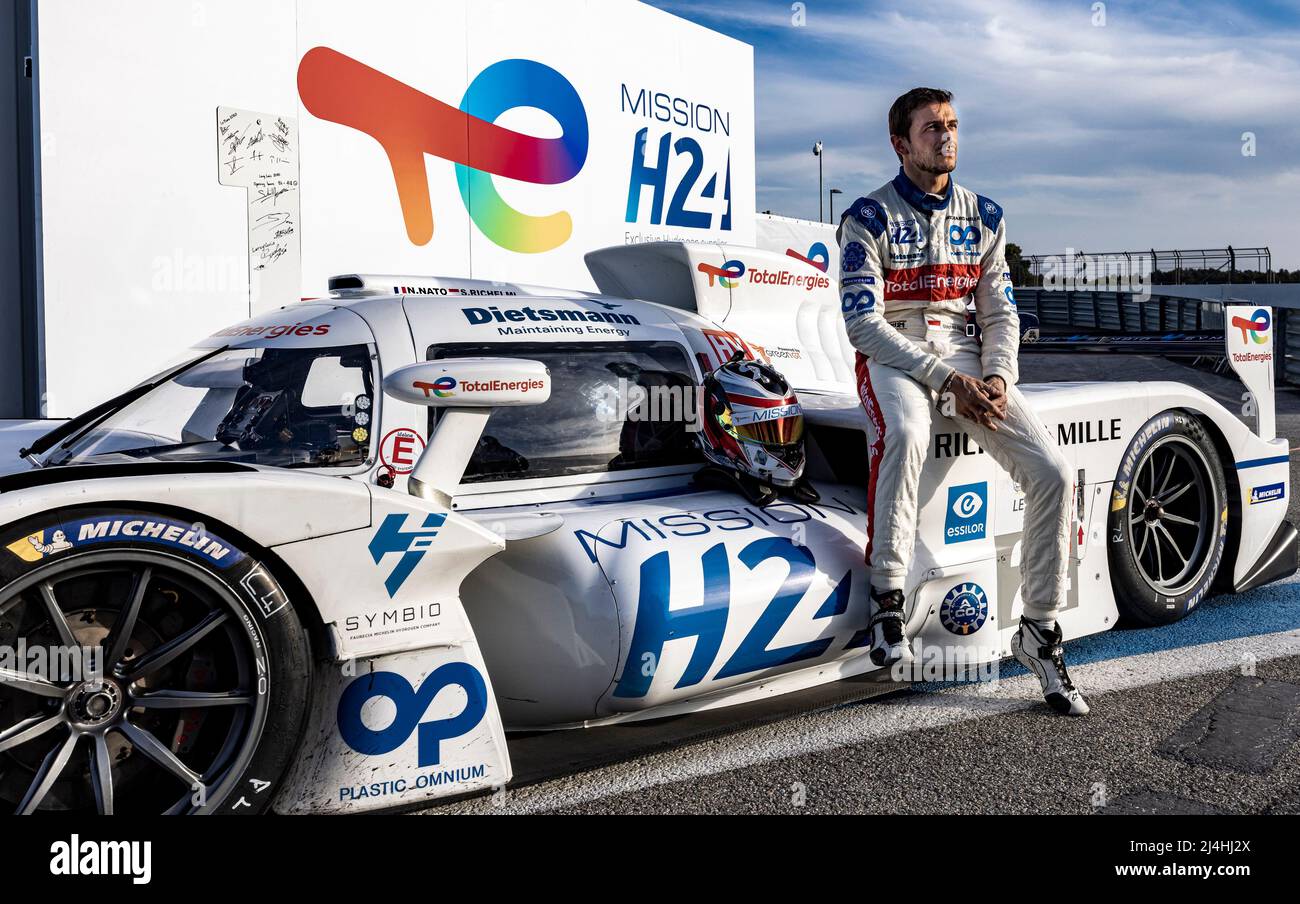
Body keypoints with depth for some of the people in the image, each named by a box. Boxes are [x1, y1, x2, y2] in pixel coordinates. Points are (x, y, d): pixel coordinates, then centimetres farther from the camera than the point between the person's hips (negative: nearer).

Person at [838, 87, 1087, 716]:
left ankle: (1040, 632, 0)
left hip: (966, 355, 5)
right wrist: (946, 380, -19)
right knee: (904, 434, -41)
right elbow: (863, 323, -11)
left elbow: (1000, 312, 12)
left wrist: (997, 376, -9)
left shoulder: (983, 217, 13)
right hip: (892, 357, -4)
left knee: (1053, 474, -15)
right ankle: (887, 597, -25)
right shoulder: (869, 218, -2)